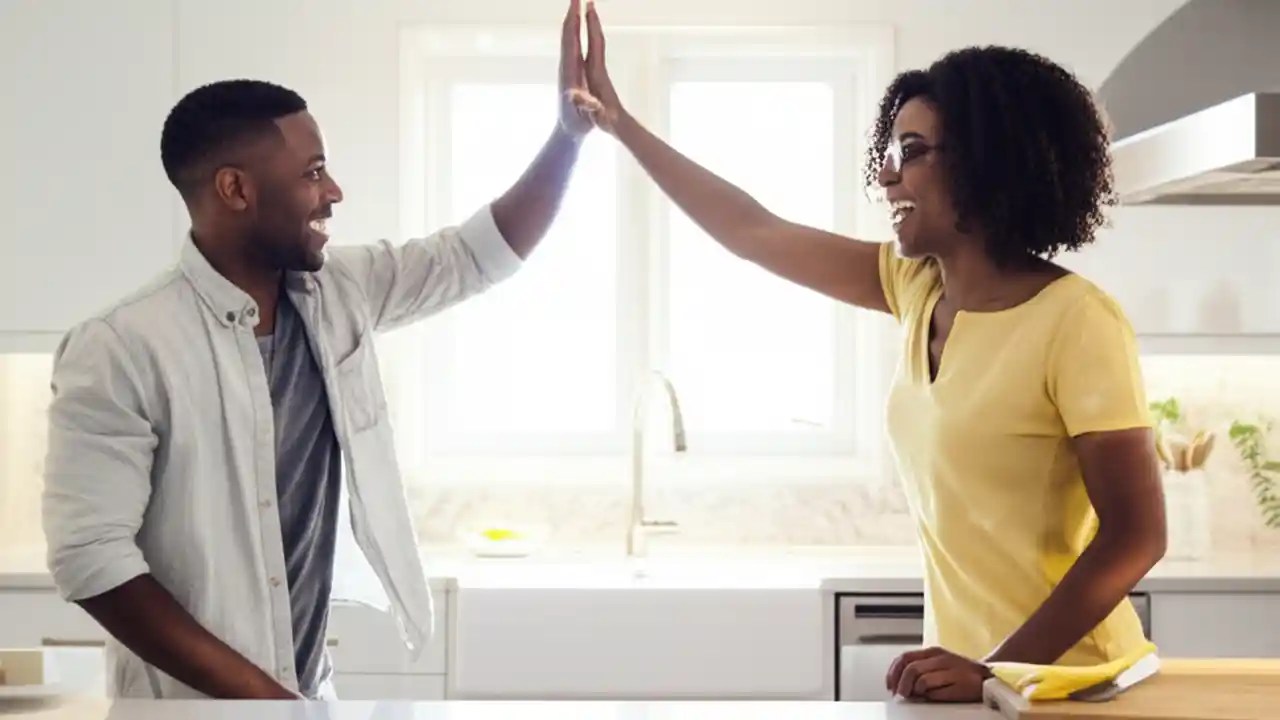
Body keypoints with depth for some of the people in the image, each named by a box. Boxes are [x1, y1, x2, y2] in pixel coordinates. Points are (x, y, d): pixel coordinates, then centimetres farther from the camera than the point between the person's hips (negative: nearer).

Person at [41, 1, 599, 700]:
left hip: (311, 685, 6)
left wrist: (572, 128, -4)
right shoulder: (121, 350, -19)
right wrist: (256, 691, -21)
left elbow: (484, 252, 9)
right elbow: (89, 557, -21)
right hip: (196, 696, -6)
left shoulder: (339, 293, 0)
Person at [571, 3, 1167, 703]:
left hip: (1065, 686, -6)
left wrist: (996, 670, -25)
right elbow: (755, 233, 9)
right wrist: (616, 119, 10)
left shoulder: (1076, 320, -17)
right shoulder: (920, 287, 3)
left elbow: (1136, 535, -18)